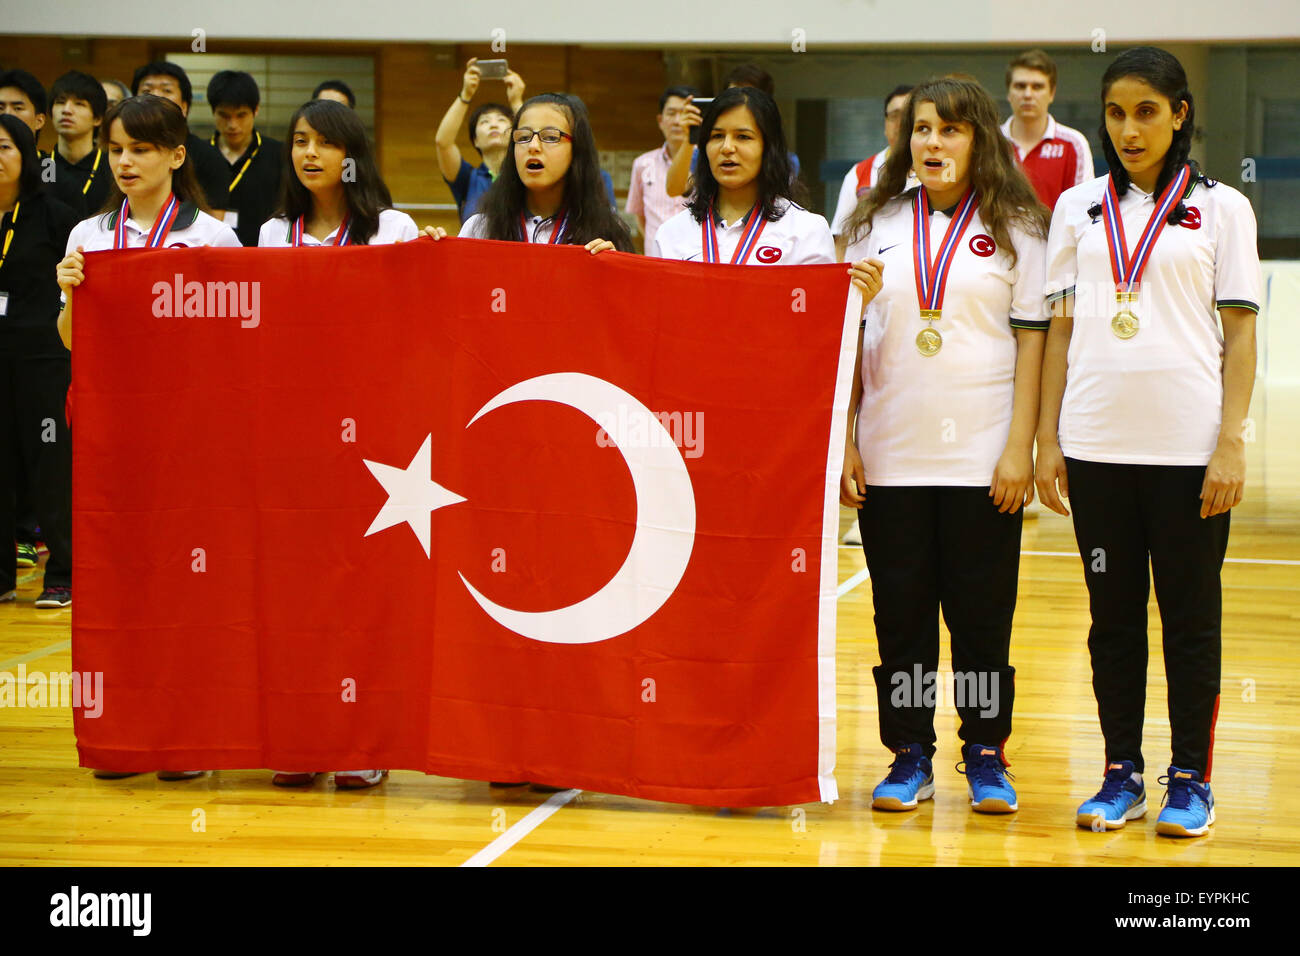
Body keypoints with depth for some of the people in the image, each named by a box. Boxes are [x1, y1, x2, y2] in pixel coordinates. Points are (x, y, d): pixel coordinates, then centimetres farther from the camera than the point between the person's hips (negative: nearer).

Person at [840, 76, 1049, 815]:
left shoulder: (1014, 228, 2)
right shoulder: (878, 226, 9)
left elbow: (1031, 340, 0)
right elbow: (850, 340, 11)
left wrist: (1019, 449, -7)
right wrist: (845, 442, 4)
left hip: (982, 458, -2)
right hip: (891, 456, 2)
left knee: (983, 614, 2)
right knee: (901, 613, 5)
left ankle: (987, 757, 14)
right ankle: (909, 758, 14)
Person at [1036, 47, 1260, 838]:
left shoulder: (1220, 208, 3)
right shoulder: (1079, 209, 10)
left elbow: (1241, 334, 0)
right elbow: (1061, 328, 11)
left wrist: (1231, 444, -8)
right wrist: (1047, 438, 6)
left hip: (1190, 444, -2)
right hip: (1097, 444, 2)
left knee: (1191, 616, 4)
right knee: (1114, 615, 8)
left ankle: (1191, 781, 13)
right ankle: (1122, 775, 17)